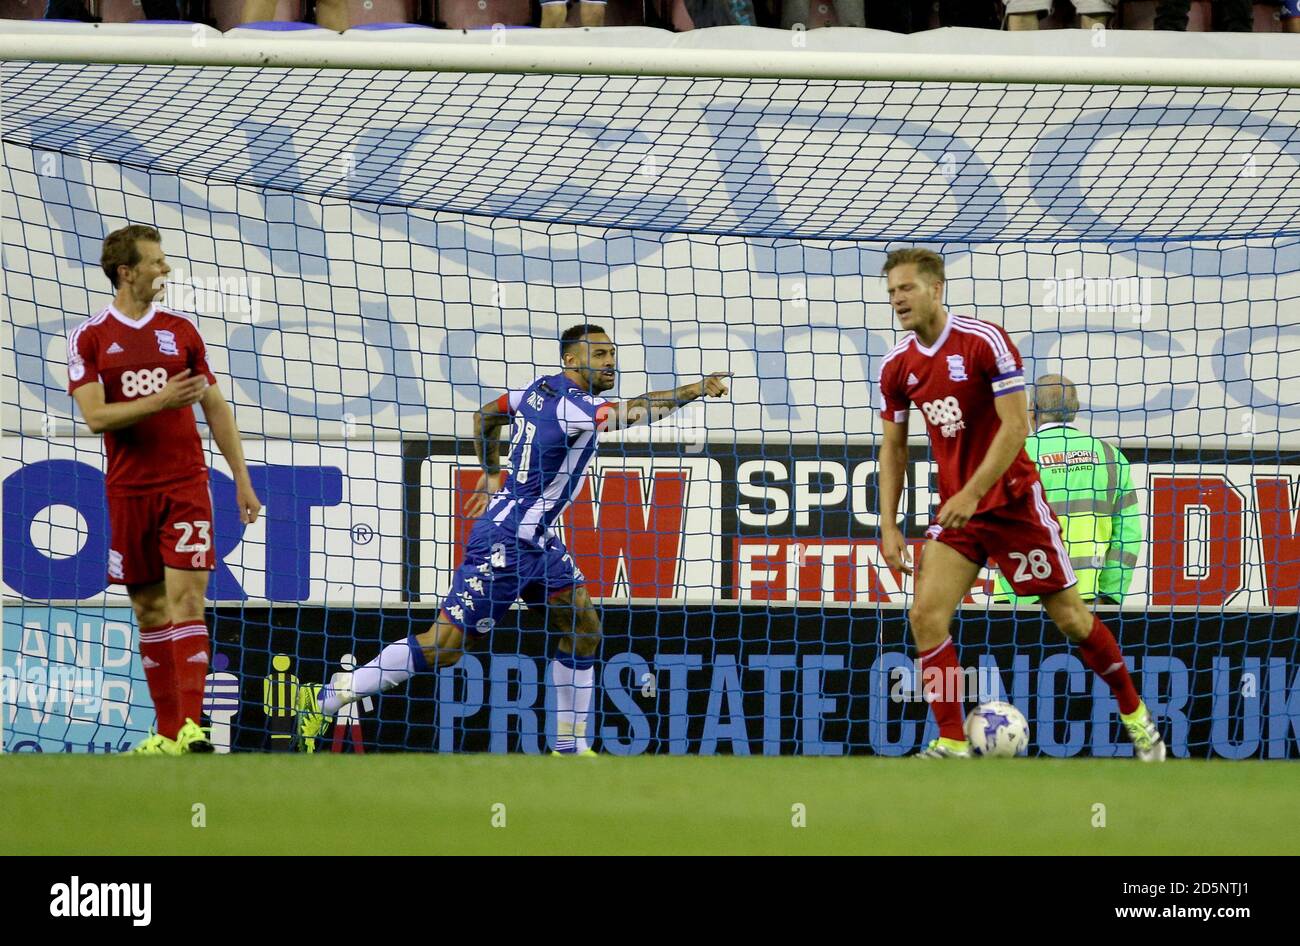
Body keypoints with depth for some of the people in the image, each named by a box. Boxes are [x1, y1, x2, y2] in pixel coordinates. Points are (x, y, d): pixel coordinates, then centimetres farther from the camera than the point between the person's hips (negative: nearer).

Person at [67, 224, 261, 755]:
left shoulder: (181, 330, 8)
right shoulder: (90, 338, 1)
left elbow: (216, 409, 13)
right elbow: (94, 416, -9)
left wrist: (242, 481, 10)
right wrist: (161, 401, -21)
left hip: (186, 484, 0)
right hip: (128, 489, 0)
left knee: (186, 597, -13)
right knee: (149, 609, 6)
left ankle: (189, 726, -20)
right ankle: (167, 731, 13)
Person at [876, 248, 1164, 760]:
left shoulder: (985, 341, -16)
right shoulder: (896, 367, 1)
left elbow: (1015, 426, -18)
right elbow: (893, 447, 12)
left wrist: (972, 494, -25)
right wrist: (889, 526, 3)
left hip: (1012, 501, -4)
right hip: (954, 508, 4)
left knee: (1070, 616, 2)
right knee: (926, 615, -15)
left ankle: (1135, 715, 23)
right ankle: (952, 743, -9)